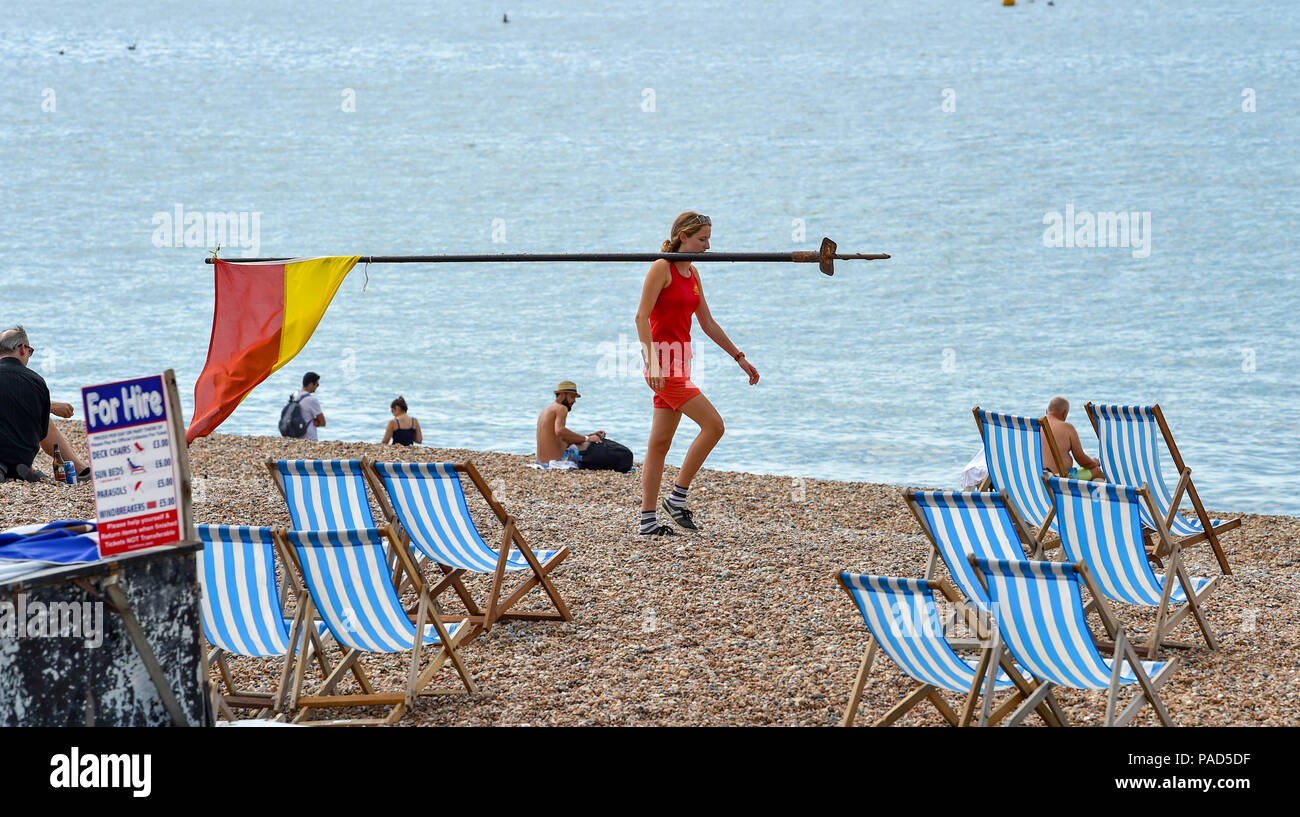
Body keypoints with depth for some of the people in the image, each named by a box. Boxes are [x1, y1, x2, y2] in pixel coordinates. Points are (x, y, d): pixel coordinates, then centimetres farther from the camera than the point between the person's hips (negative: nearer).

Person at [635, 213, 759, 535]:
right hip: (662, 359, -8)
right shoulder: (661, 268, -10)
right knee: (713, 425, -13)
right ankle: (678, 497, -6)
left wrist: (739, 358, 19)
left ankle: (648, 520, 8)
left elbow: (708, 324, 21)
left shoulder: (692, 274, 15)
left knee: (660, 443, 7)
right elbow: (642, 317, -16)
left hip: (678, 361, 8)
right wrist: (652, 361, -25)